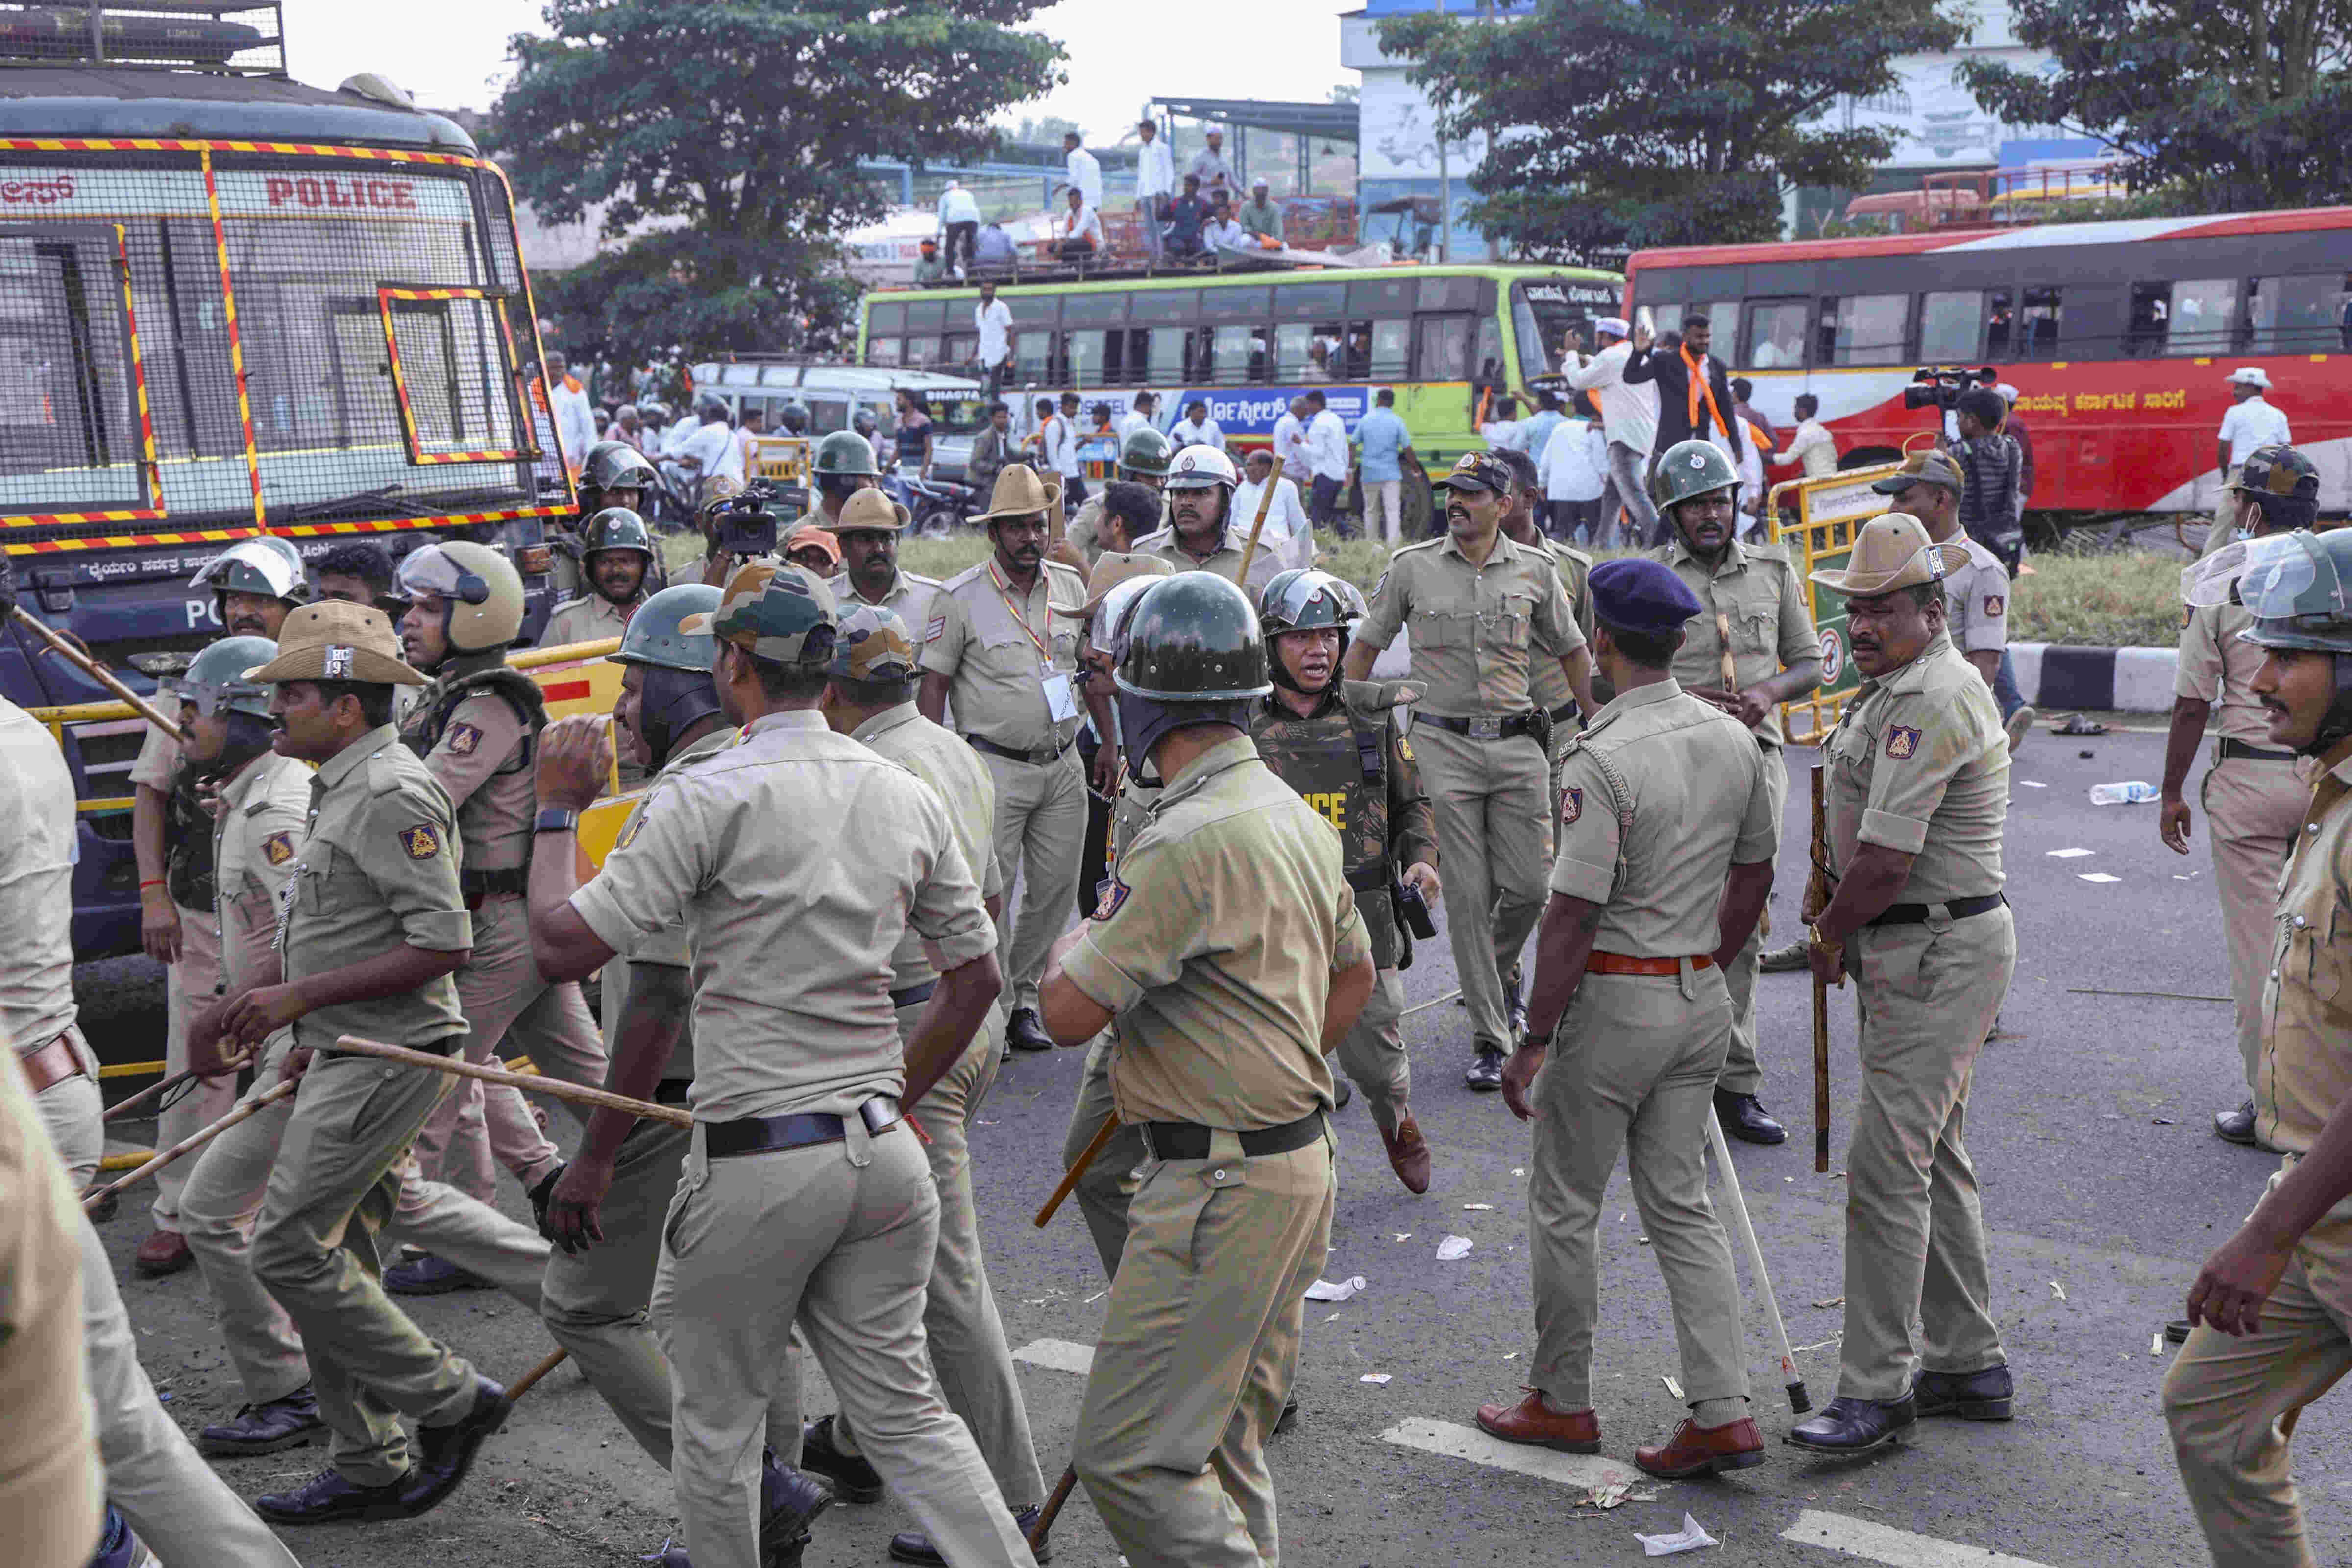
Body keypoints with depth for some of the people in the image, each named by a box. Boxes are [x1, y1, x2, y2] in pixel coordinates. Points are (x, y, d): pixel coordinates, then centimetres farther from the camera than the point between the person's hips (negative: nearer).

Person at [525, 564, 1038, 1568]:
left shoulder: (711, 797, -12)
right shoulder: (908, 796, 7)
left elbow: (563, 947, -13)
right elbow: (975, 975, 13)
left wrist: (558, 809, 2)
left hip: (758, 1163, -5)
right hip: (883, 1156, 6)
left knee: (716, 1419, 14)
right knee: (901, 1410, 14)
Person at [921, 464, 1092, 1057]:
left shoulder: (1070, 586, 8)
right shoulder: (959, 597, -6)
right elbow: (933, 684, -3)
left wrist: (1109, 741, 14)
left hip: (1063, 764, 5)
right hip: (995, 765, -5)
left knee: (1056, 886, 6)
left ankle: (1023, 998, 21)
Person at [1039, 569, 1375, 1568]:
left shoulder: (1191, 838, -21)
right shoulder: (1296, 814, 9)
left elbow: (1070, 1012, -20)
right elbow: (1353, 976, 21)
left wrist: (1080, 938, 1)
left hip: (1220, 1187, -10)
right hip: (1298, 1159, 10)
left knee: (1130, 1454, -4)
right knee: (1225, 1444, 20)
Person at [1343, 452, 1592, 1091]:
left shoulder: (1536, 571, 6)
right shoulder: (1412, 566, 2)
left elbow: (1572, 652, 15)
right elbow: (1365, 646, 8)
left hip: (1517, 743, 2)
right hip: (1444, 744, -2)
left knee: (1529, 885, -2)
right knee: (1468, 894, -3)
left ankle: (1492, 978, 31)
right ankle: (1489, 1040, 4)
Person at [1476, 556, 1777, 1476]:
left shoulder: (1603, 760, -20)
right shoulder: (1734, 739, 4)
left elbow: (1573, 916, -20)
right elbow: (1753, 876, 14)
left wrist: (1534, 1039, -13)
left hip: (1616, 1003, -7)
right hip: (1703, 1001, 7)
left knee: (1563, 1204, 9)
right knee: (1680, 1203, 13)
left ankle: (1563, 1402, 21)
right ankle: (1724, 1414, 10)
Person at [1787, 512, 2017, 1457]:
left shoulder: (1927, 701, -20)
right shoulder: (1901, 687, 15)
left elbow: (1886, 863, -24)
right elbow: (1868, 829, 24)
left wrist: (1831, 935, -8)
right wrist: (1831, 882, 7)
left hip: (1934, 957, -11)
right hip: (1924, 951, 11)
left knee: (1887, 1166, -8)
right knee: (1933, 1157, 16)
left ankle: (1877, 1391, -1)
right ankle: (1969, 1365, 27)